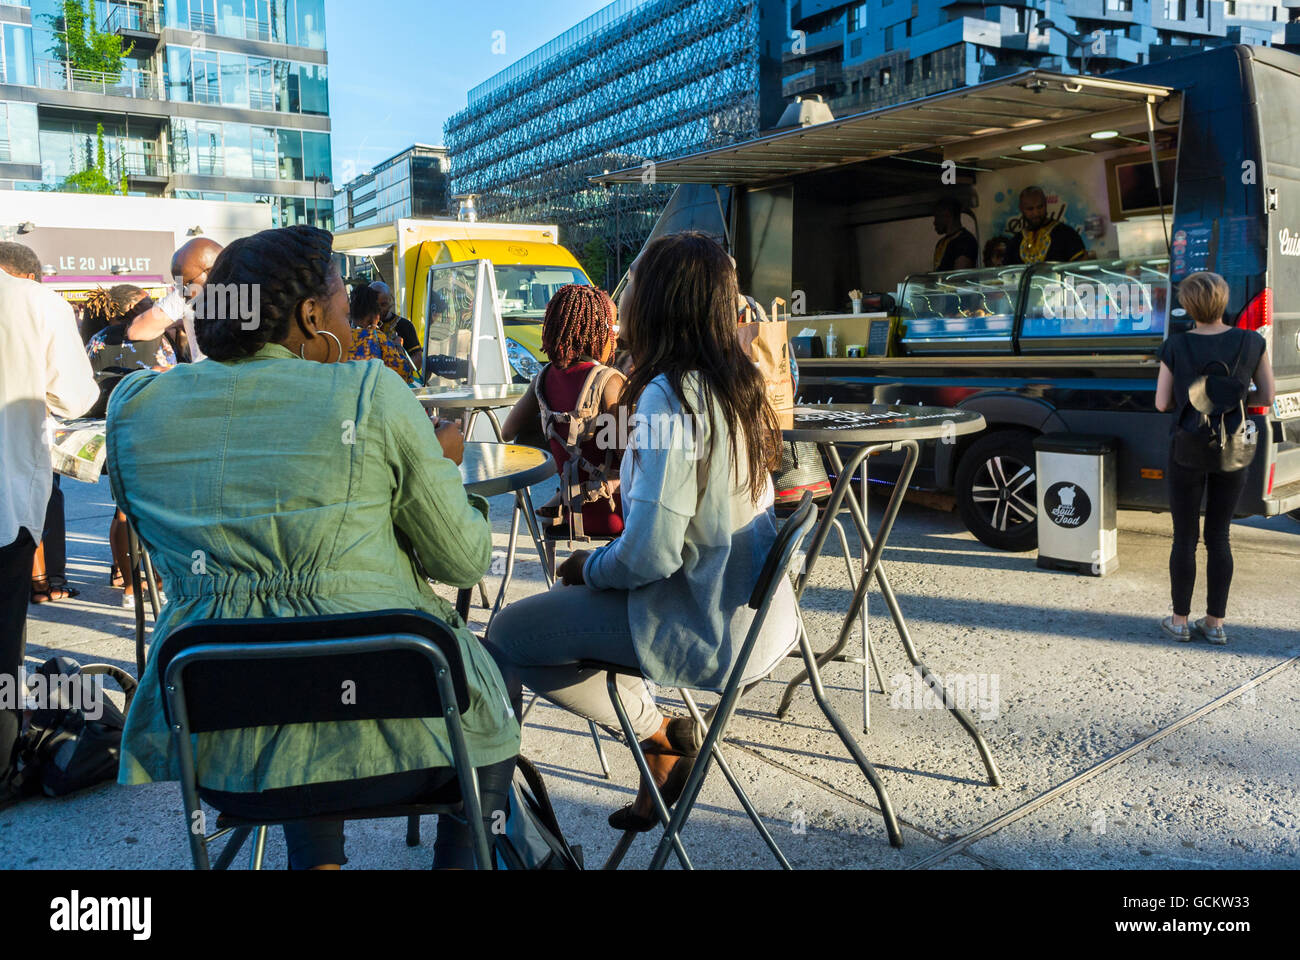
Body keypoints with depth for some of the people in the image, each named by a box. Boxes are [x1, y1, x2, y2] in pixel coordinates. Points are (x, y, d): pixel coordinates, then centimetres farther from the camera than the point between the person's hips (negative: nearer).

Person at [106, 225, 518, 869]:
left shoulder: (134, 404, 3)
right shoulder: (373, 393, -10)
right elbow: (466, 560, -4)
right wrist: (441, 464, 15)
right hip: (382, 739, -4)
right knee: (488, 714, 28)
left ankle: (316, 859, 32)